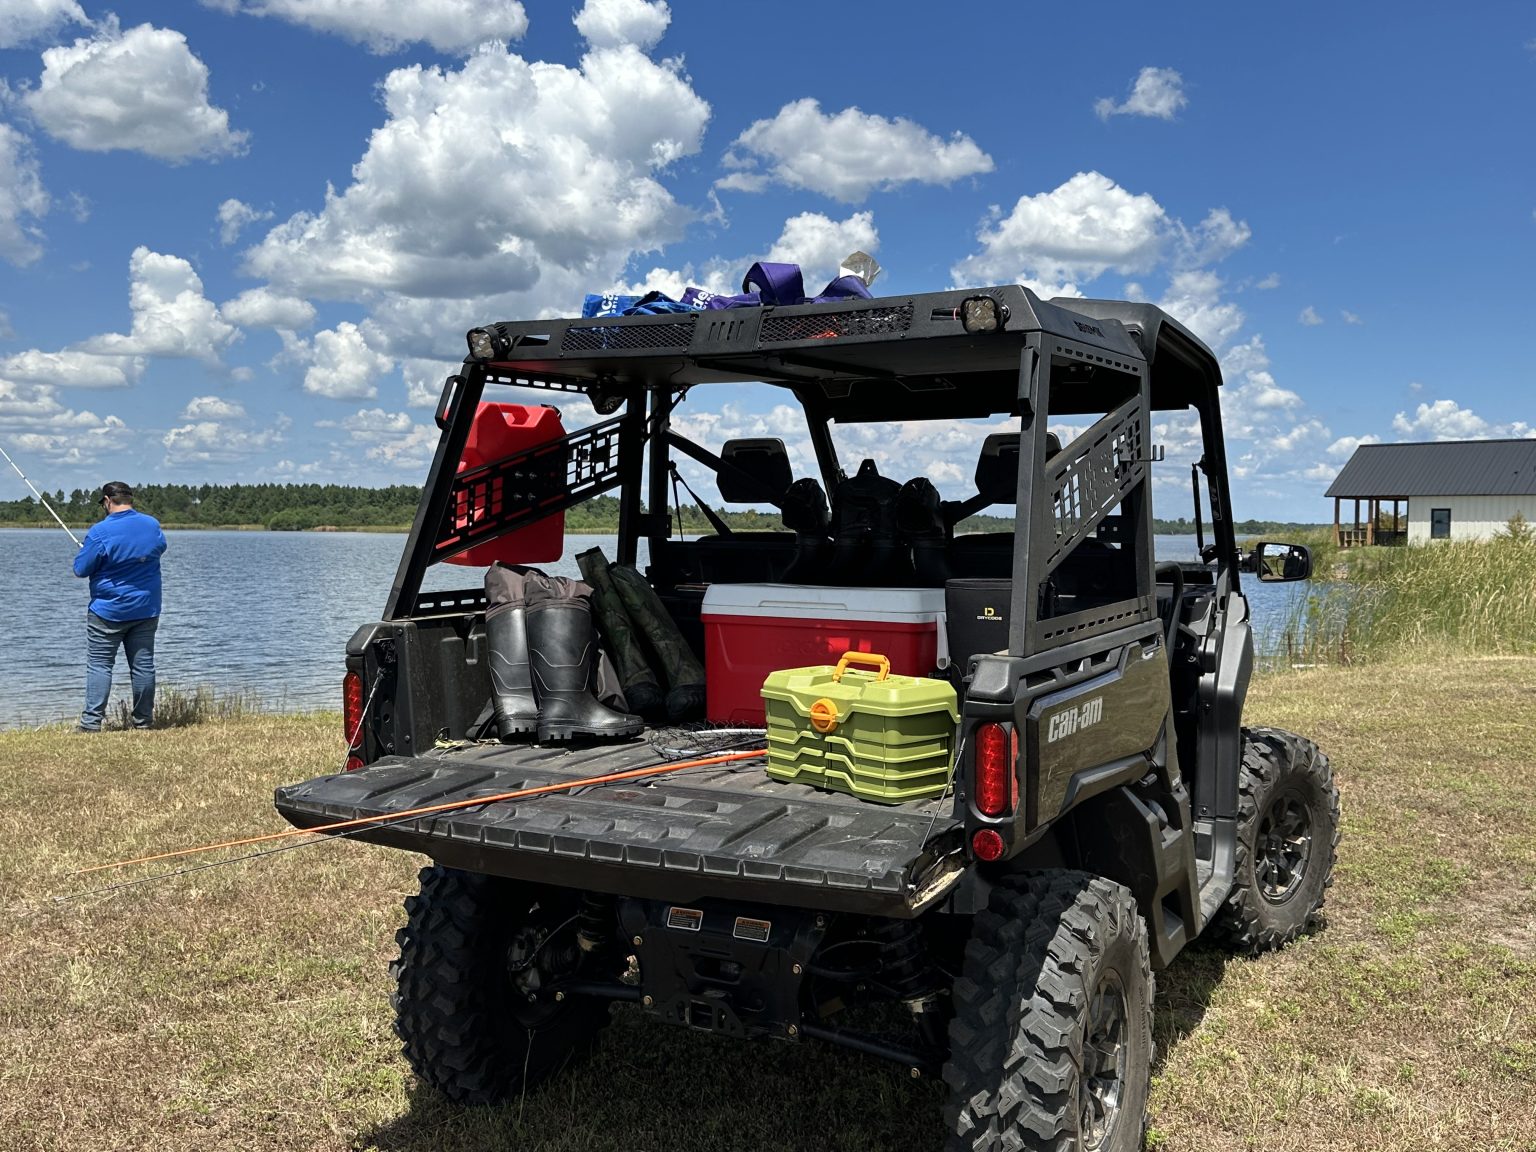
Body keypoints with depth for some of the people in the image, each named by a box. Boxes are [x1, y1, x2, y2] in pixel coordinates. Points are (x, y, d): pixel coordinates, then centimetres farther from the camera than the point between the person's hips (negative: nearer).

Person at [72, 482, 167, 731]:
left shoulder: (100, 532, -15)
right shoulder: (153, 525, 0)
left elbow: (81, 569, -8)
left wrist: (84, 551, 12)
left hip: (109, 611, -4)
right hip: (146, 610, 5)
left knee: (99, 665, 0)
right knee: (143, 665, 8)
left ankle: (91, 722, -3)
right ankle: (143, 720, 14)